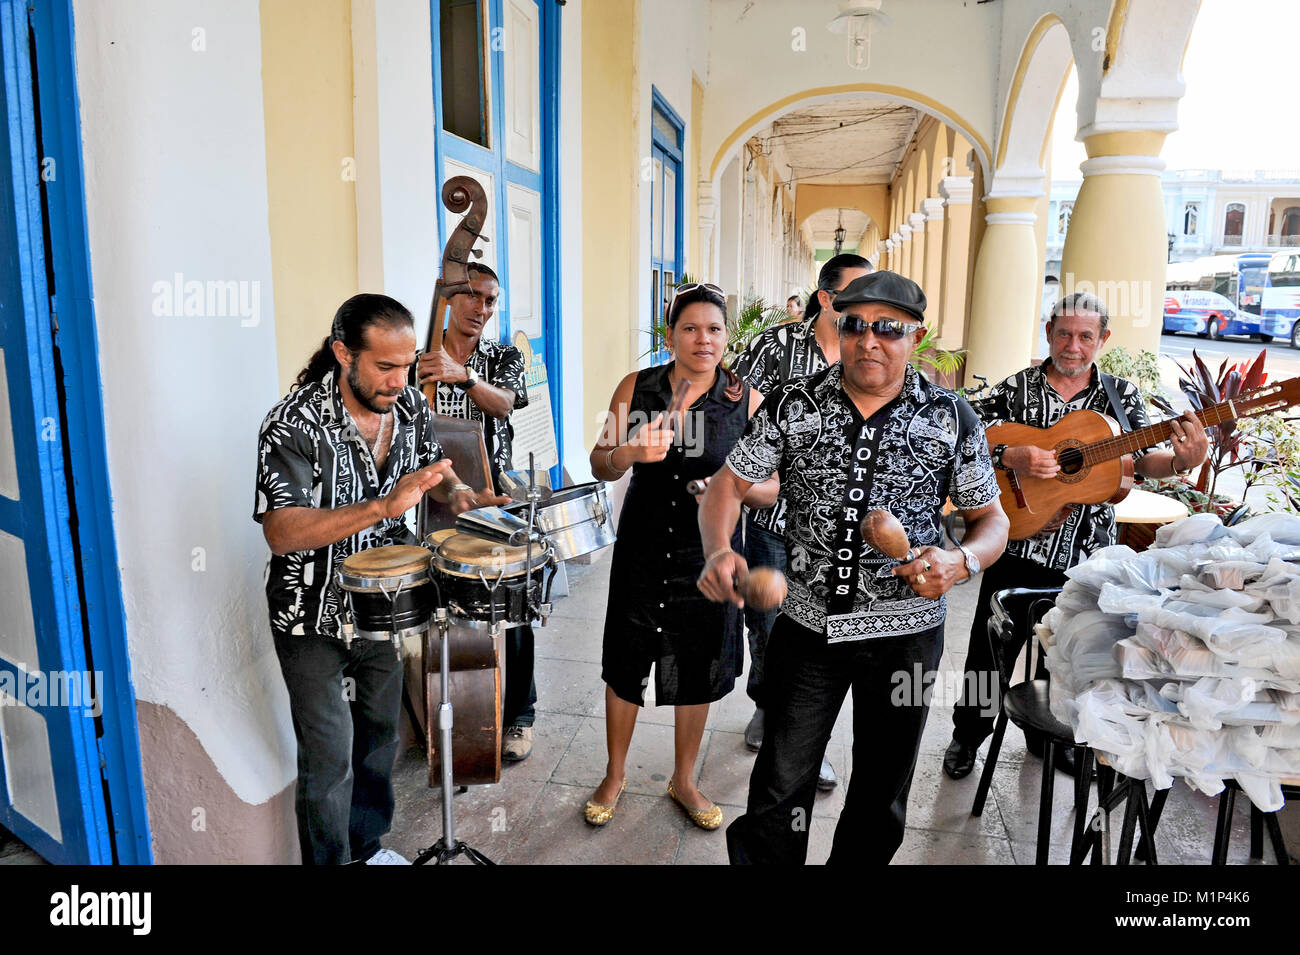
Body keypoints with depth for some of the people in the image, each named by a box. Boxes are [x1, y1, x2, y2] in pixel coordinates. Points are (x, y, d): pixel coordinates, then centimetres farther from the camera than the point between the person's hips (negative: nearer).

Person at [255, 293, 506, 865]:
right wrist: (384, 506, -43)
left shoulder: (411, 406, -7)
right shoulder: (294, 425, -25)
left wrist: (453, 491, -13)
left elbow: (429, 467, 10)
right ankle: (332, 861, 28)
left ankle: (368, 847, 44)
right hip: (314, 617, -5)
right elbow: (281, 533, -32)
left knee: (379, 735, 21)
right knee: (329, 760, 3)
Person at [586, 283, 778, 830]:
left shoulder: (746, 401, -6)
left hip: (708, 558, 0)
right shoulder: (636, 388, -3)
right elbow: (601, 465, -3)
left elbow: (771, 489, -2)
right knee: (625, 666, 12)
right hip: (642, 553, 1)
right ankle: (615, 774, 38)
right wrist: (631, 453, -25)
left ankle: (684, 781, 38)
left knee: (698, 675, 13)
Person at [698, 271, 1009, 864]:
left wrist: (963, 561, -19)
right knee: (778, 792, 8)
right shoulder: (792, 405, -5)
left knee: (880, 798, 19)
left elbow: (991, 519, 3)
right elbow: (729, 485, -3)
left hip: (905, 635, 1)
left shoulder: (951, 418, -5)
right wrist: (719, 551, -22)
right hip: (807, 625, 0)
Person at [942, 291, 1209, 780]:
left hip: (1085, 551, 2)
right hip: (1018, 543, -2)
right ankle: (968, 735, 26)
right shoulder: (1016, 388, -2)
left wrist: (1181, 460, -24)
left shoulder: (1121, 394, 3)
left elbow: (1140, 461, -3)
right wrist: (1012, 457, -23)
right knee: (990, 646, 8)